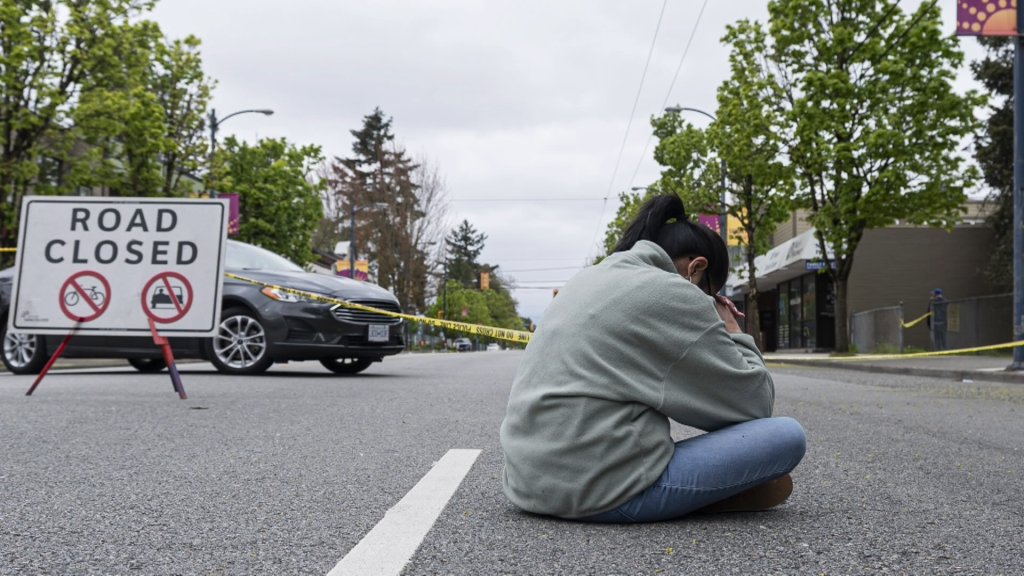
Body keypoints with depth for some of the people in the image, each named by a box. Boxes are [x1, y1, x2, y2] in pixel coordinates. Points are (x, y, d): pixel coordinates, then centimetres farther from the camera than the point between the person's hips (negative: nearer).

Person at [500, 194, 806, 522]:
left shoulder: (590, 279, 19)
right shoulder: (673, 295, -5)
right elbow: (754, 403, -1)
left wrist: (711, 330, 20)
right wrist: (732, 333, 15)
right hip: (606, 490, -9)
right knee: (788, 436, -2)